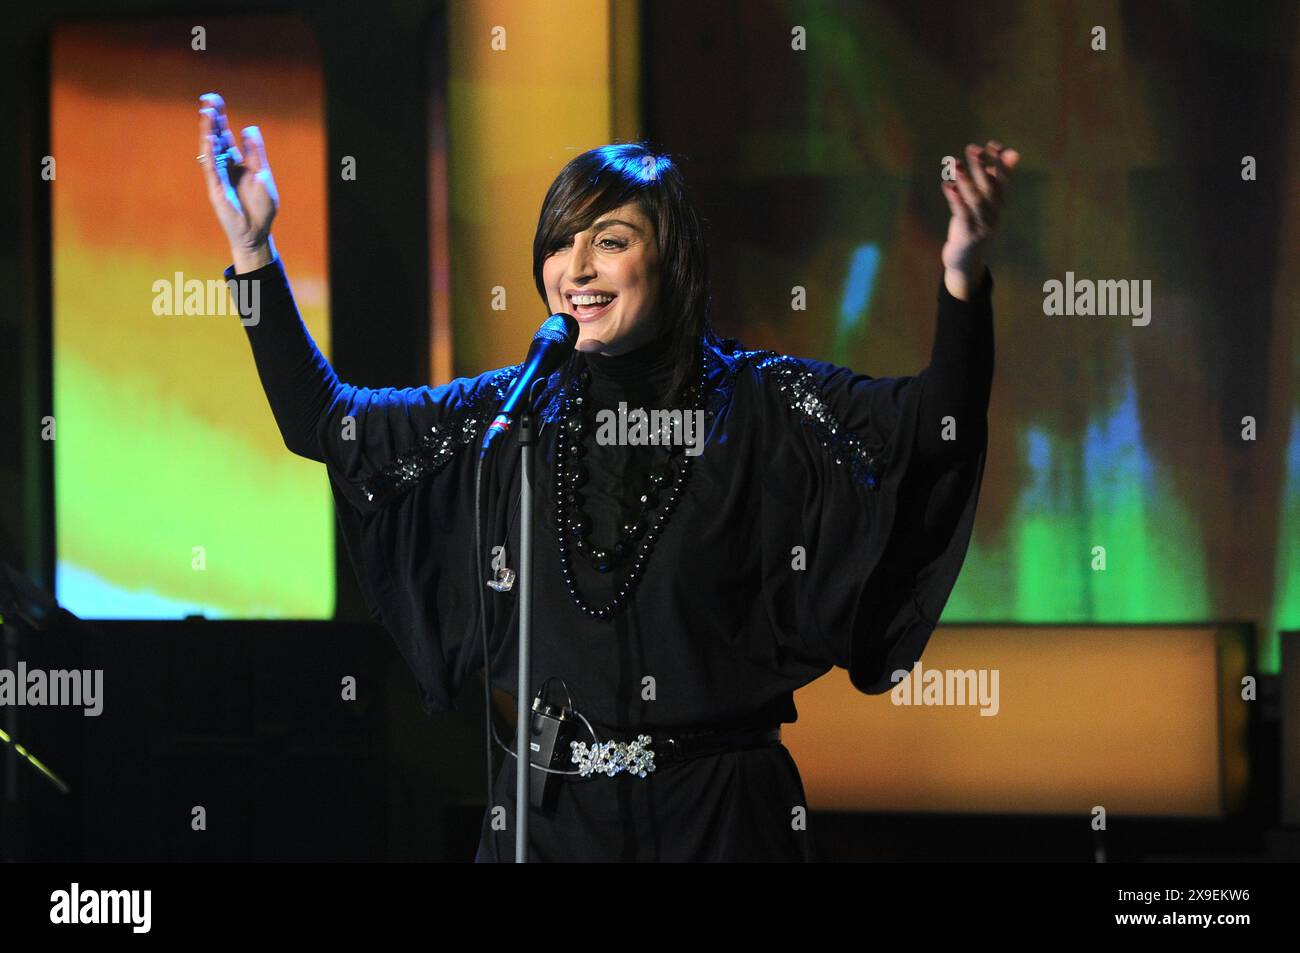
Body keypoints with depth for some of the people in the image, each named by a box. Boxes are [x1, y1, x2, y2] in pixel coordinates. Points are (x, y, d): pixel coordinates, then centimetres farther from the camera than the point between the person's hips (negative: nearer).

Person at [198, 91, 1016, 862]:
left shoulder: (756, 404, -5)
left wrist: (964, 276, -34)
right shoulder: (513, 411, 6)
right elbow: (322, 420, 12)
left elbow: (932, 425, -17)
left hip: (719, 816, -3)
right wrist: (253, 250, 7)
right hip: (549, 811, 3)